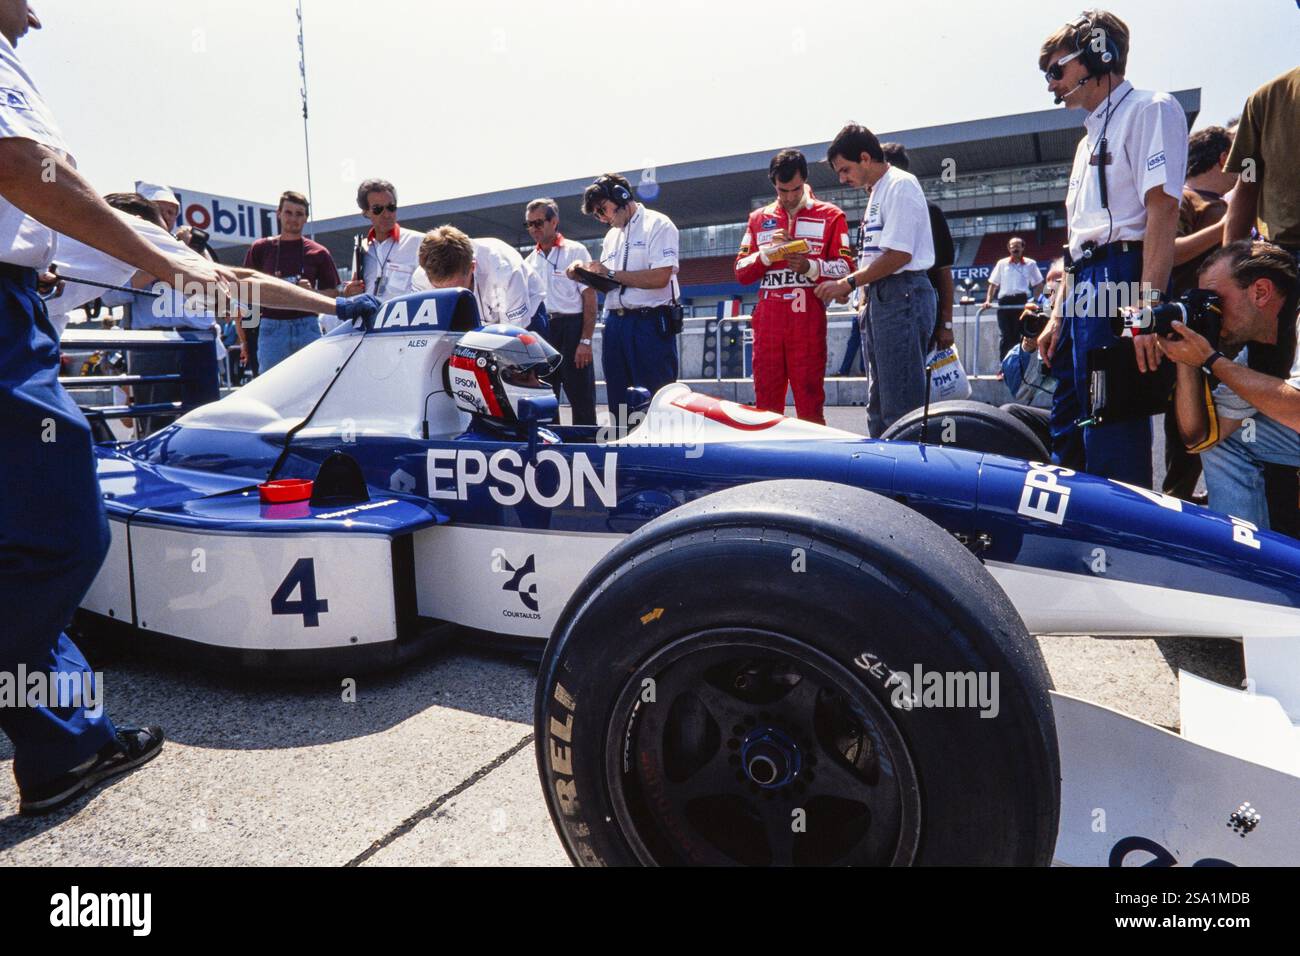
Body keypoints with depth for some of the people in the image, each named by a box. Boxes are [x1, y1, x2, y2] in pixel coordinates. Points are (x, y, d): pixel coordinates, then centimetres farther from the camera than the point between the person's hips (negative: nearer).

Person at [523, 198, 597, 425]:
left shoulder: (575, 251, 1)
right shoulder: (530, 261, 17)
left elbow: (590, 298, -5)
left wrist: (585, 341, -14)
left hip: (570, 328, -5)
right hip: (539, 331, 5)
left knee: (582, 399, -5)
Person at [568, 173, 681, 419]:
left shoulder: (657, 224, -3)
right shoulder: (611, 236, 21)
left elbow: (660, 277, -16)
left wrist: (610, 273, -11)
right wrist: (586, 273, 2)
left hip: (650, 323, -7)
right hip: (615, 323, 8)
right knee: (618, 402, 10)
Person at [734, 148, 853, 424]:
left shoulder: (830, 215, 8)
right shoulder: (759, 218, 17)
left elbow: (846, 267, 2)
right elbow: (741, 272, 13)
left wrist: (810, 267, -15)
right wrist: (768, 252, -5)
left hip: (808, 317, -3)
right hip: (767, 318, 3)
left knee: (809, 400, -4)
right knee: (766, 402, 4)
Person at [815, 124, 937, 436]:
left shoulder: (900, 185, -8)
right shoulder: (876, 191, 20)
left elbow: (899, 254, -17)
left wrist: (847, 283, -12)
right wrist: (858, 291, 11)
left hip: (902, 296, -10)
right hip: (880, 297, 10)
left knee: (901, 404, -10)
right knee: (878, 404, 14)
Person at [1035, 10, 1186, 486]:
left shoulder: (1149, 109, -1)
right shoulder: (1091, 135, 26)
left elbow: (1162, 212, -14)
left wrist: (1147, 307, -24)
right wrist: (1057, 316, 19)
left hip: (1119, 282, -9)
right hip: (1084, 289, 10)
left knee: (1112, 445, -11)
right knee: (1066, 430, 12)